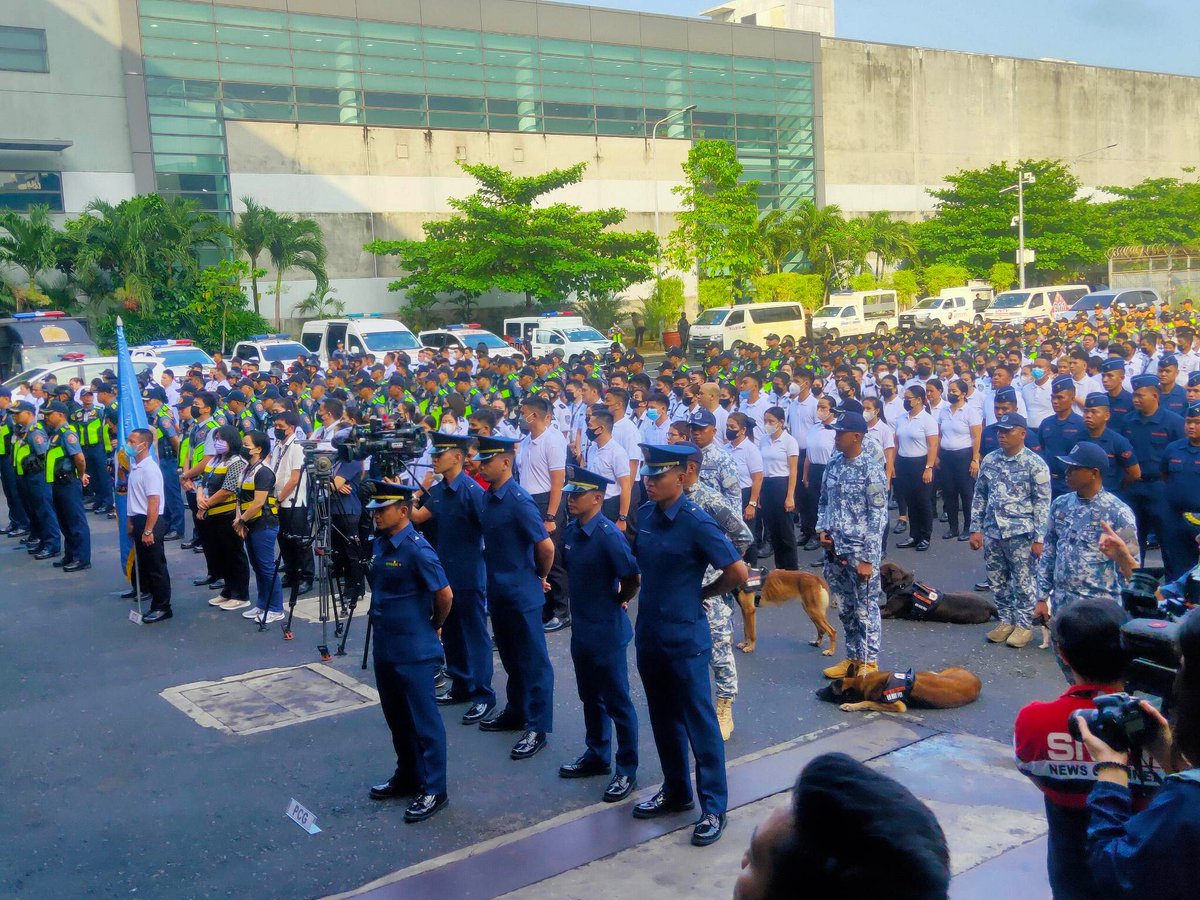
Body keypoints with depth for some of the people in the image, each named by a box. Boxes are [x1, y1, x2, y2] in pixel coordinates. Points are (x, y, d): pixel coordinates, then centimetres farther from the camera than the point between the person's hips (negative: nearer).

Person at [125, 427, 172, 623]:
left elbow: (154, 502, -21)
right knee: (144, 563, 17)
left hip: (150, 521, -9)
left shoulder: (149, 469, -18)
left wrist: (148, 530, -22)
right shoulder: (134, 466, 9)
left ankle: (162, 607, 8)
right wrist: (131, 521, 17)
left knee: (156, 567, 0)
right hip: (138, 520, 9)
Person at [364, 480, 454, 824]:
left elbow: (445, 595, -19)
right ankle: (407, 776, 34)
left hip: (414, 651, -9)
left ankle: (434, 790, 10)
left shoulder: (417, 549, -20)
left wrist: (434, 626, -4)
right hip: (385, 647, 9)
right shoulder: (380, 543, 7)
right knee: (397, 717, 19)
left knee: (424, 719, 1)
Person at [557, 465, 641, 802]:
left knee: (617, 703, 4)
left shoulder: (608, 534, -22)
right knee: (591, 698, 21)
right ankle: (597, 756, 37)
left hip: (607, 630, -8)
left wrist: (620, 600, -10)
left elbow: (632, 577, -26)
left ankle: (627, 770, 17)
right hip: (582, 628, 8)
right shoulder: (570, 531, 2)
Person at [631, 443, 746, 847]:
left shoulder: (696, 522, -17)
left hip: (684, 637, -7)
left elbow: (738, 572, -17)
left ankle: (713, 808, 14)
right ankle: (675, 791, 34)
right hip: (649, 632, 7)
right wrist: (653, 596, 8)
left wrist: (702, 594, -5)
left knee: (699, 722, 3)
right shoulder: (645, 515, 3)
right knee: (663, 718, 18)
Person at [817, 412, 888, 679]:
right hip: (834, 550, 7)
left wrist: (868, 558, -16)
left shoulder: (871, 469, -12)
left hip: (860, 551, -6)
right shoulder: (834, 464, 7)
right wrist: (821, 529, 1)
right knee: (844, 609, 15)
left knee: (865, 609, 3)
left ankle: (869, 663, 15)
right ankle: (852, 658, 28)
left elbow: (878, 516, -13)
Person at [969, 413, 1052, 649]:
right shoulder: (990, 460, 6)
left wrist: (1039, 538, -10)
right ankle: (1006, 620, 28)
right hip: (992, 531, 5)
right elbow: (979, 495, 12)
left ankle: (1024, 625, 19)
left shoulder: (1035, 464, -7)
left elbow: (1042, 503, -7)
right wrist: (976, 529, 8)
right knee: (996, 581, 12)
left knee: (1022, 582, 4)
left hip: (1021, 533, -5)